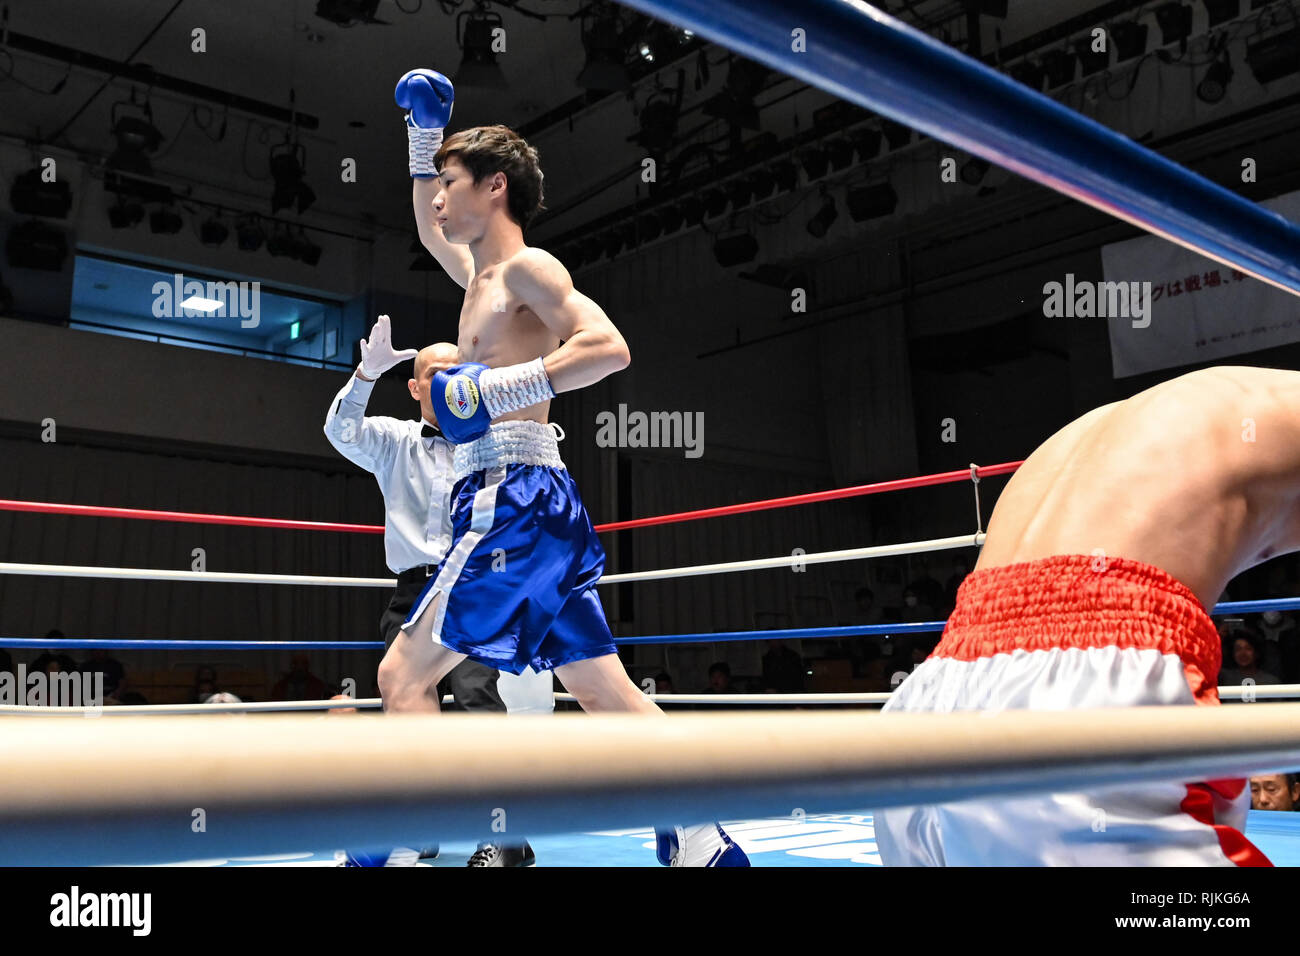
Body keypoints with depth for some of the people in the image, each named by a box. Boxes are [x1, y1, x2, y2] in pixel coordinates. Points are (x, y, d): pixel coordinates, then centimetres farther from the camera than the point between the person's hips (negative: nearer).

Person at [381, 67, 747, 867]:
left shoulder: (526, 267, -5)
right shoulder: (481, 277, 22)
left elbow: (609, 348, -20)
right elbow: (430, 231, 41)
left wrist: (495, 388, -21)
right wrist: (425, 133, 35)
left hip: (515, 497, -10)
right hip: (516, 500, 10)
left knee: (404, 674, -6)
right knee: (606, 689, 6)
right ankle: (702, 839, 7)